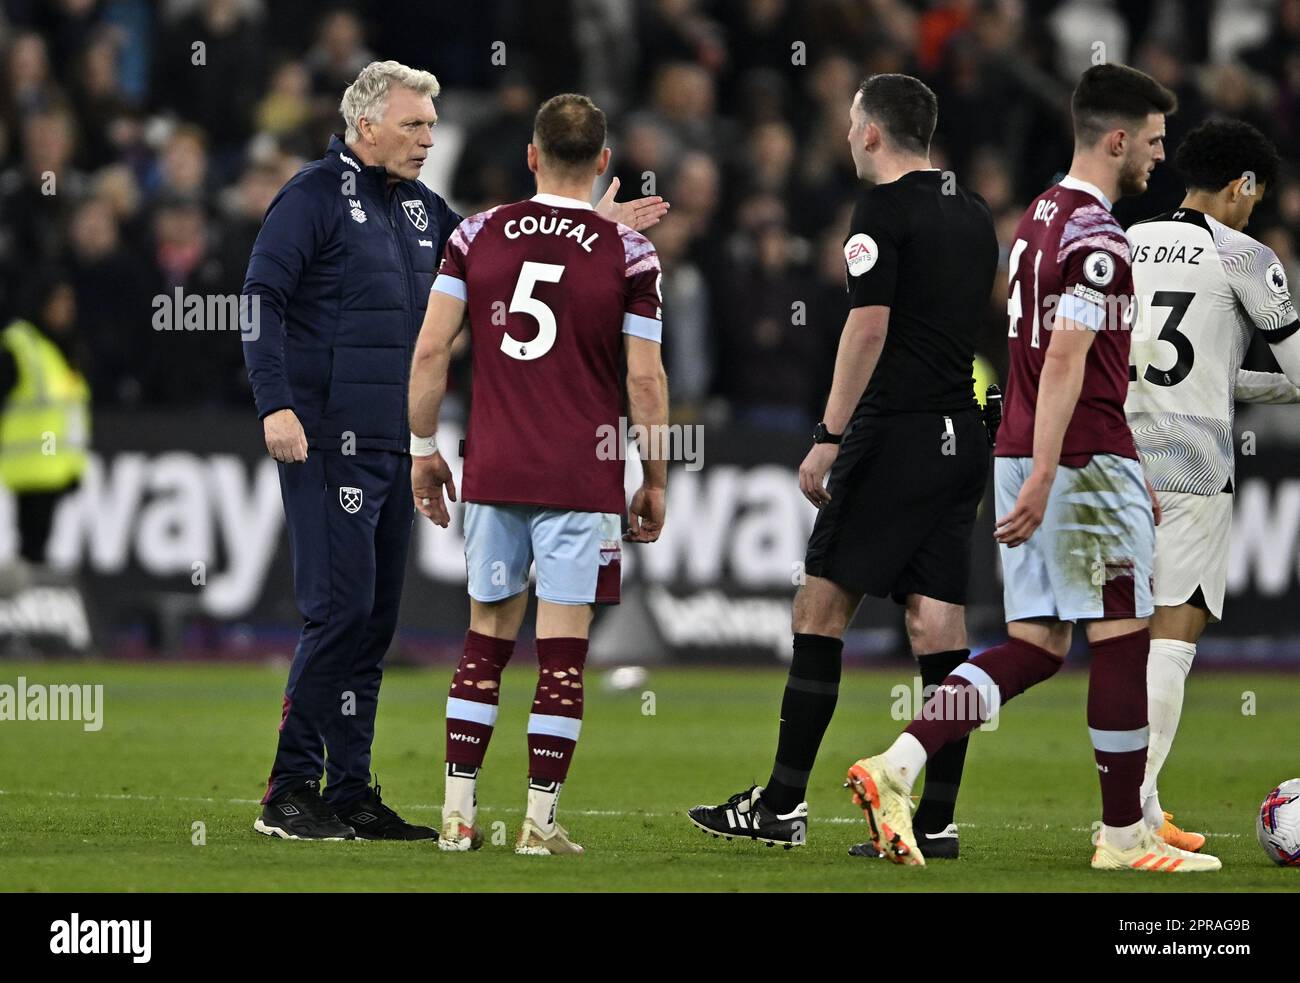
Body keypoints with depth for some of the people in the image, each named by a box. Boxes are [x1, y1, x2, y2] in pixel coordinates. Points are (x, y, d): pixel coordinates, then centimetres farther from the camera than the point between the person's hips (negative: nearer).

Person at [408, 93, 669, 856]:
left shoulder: (477, 235, 2)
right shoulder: (629, 254, -5)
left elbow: (431, 350, 0)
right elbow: (645, 379, -5)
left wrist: (424, 449, 11)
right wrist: (656, 483, 5)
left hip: (492, 473, 3)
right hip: (582, 477, -3)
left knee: (486, 640, 13)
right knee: (563, 650, 1)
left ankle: (458, 812, 10)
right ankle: (541, 821, 0)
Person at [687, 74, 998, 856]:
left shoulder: (885, 210, -8)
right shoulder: (972, 213, 16)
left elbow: (870, 327, -16)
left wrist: (829, 437, -15)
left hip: (897, 433, -8)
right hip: (963, 436, 8)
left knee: (822, 608, -2)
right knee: (939, 622, 4)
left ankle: (783, 804, -2)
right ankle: (937, 820, 0)